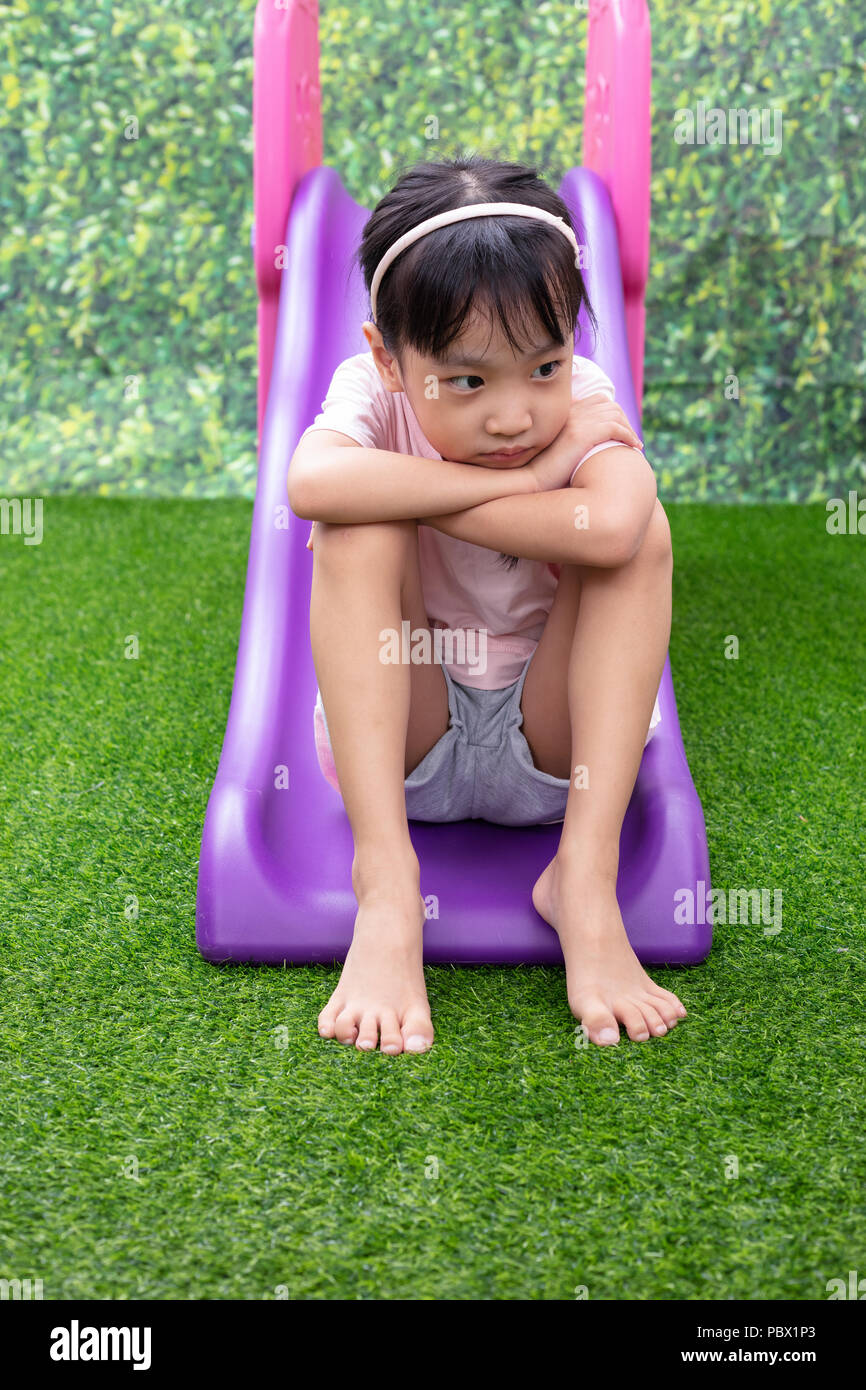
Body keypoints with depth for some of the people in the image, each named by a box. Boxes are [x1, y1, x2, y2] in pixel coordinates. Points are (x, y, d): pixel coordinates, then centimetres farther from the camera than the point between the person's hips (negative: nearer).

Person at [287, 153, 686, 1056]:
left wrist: (421, 493, -30)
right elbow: (311, 483, -39)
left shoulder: (583, 401, -14)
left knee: (641, 527, -22)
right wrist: (516, 478, -32)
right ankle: (384, 882, -28)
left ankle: (585, 876, -24)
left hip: (558, 745, 1)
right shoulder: (373, 391, -13)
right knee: (359, 529, -25)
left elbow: (608, 531, -38)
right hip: (400, 741, 0)